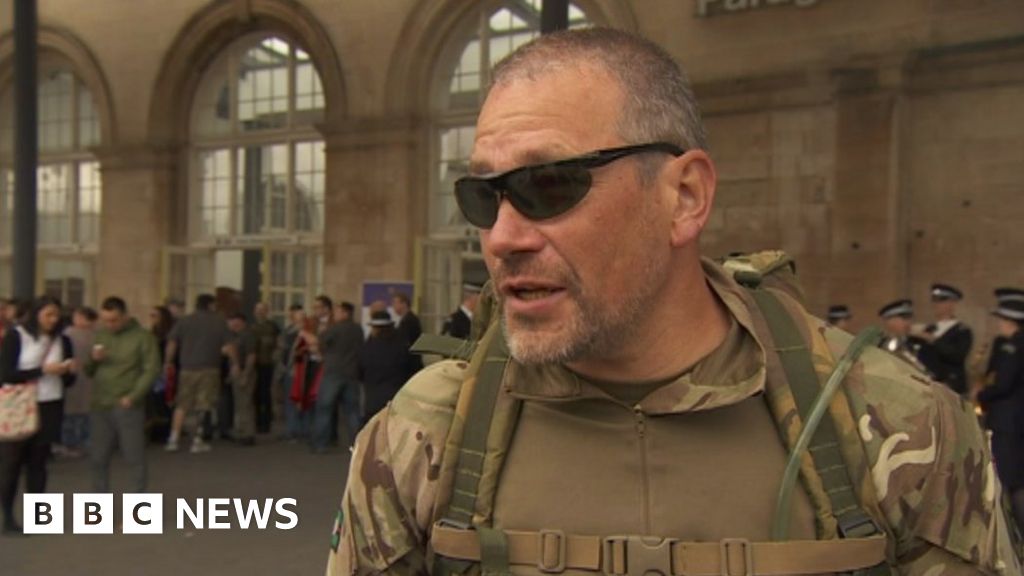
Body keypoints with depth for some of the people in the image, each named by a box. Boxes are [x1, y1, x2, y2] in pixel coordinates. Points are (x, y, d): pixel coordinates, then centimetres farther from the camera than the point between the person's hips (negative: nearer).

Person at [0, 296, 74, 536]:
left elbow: (67, 382, 10)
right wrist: (43, 370, -18)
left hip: (49, 409, 4)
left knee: (38, 462, 8)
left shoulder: (62, 340, 6)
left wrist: (70, 371, -13)